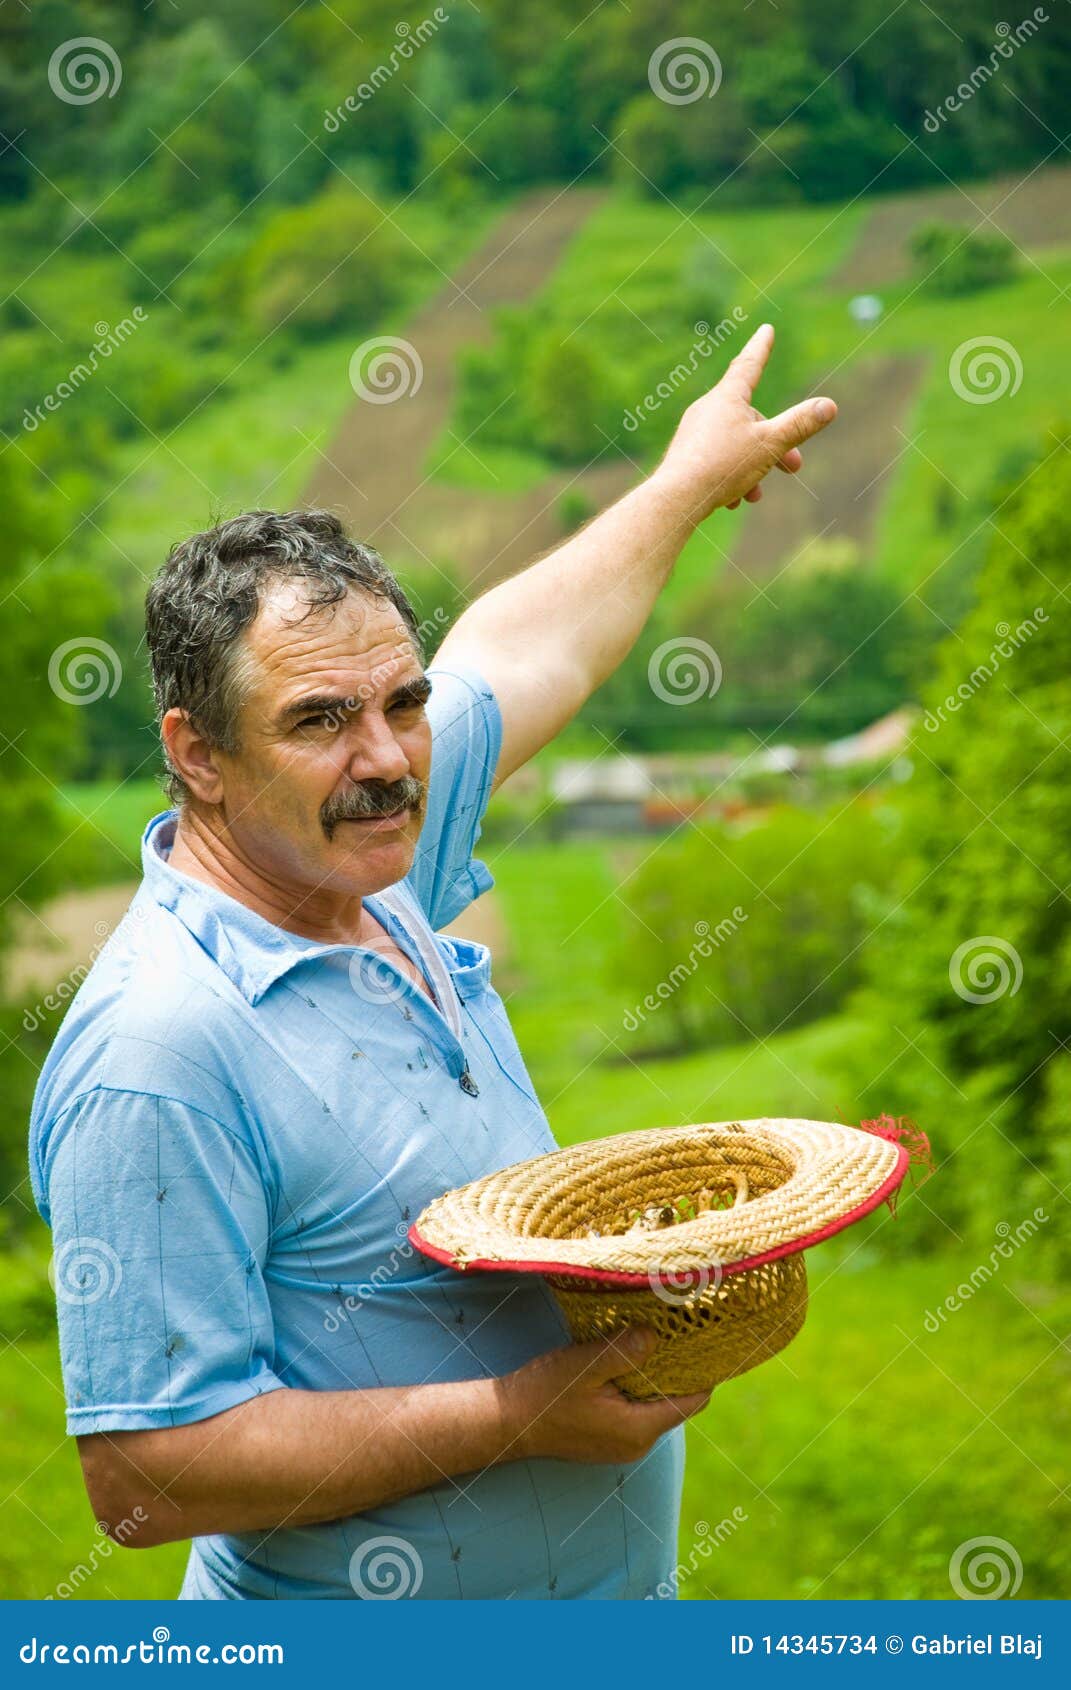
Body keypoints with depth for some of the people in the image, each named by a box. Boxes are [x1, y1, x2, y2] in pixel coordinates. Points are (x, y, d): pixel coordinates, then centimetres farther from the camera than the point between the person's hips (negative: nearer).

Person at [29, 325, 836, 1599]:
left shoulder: (375, 882, -2)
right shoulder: (157, 1056, -27)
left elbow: (519, 649, 17)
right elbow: (145, 1476, -28)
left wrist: (693, 475, 29)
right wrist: (519, 1413, -27)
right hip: (374, 1641, -8)